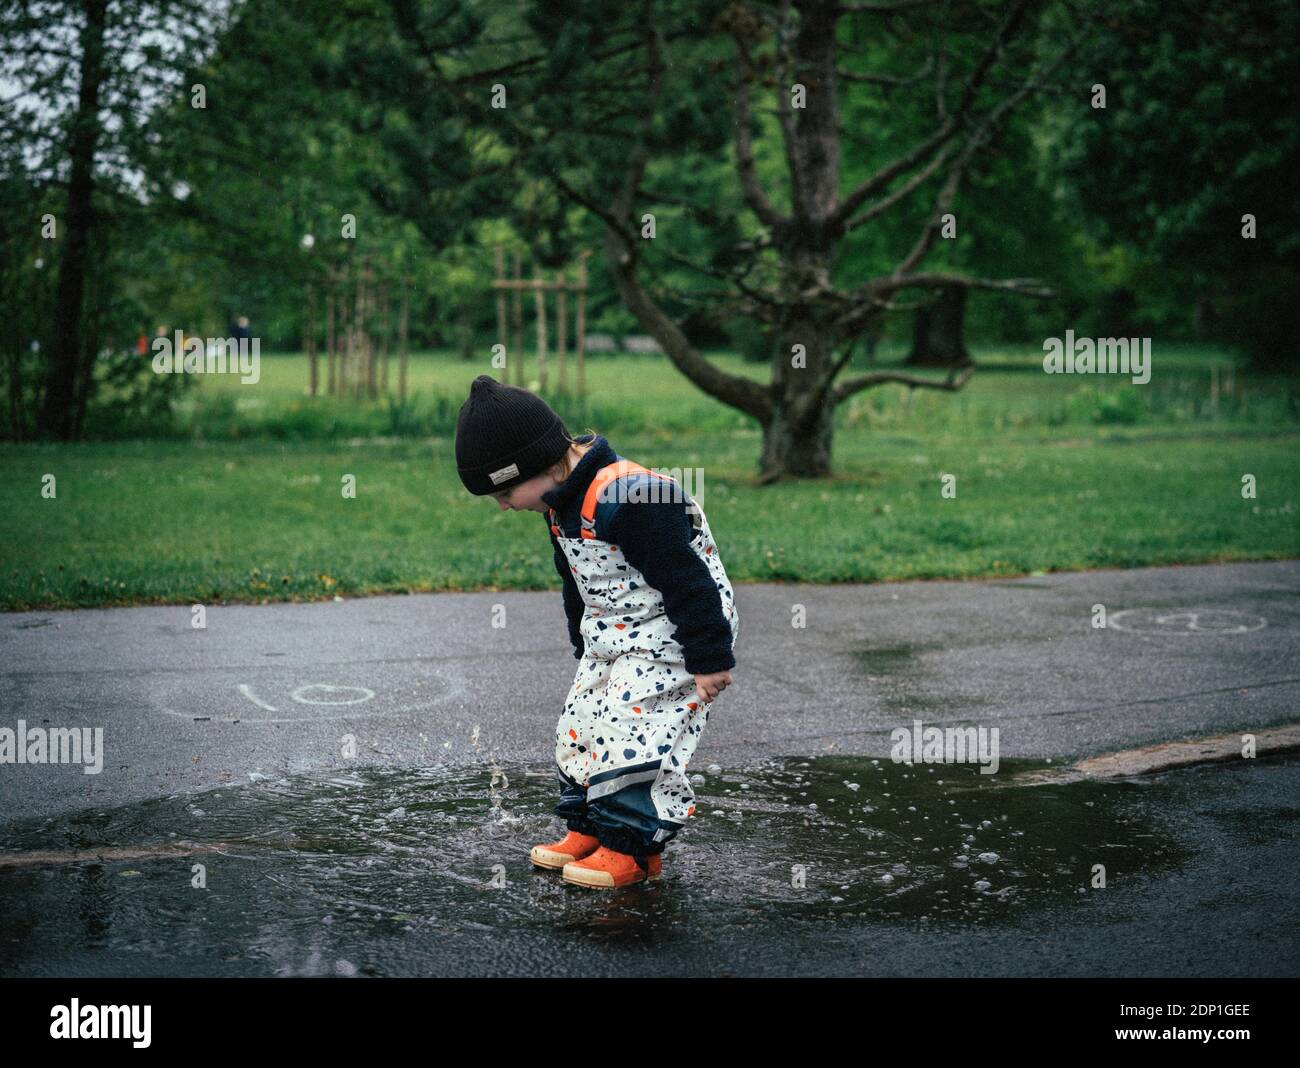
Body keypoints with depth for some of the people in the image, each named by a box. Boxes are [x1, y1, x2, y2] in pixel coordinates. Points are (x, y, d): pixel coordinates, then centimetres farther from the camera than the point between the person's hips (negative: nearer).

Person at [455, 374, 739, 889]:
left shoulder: (628, 498, -30)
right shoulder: (562, 505, 2)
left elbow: (685, 581, -26)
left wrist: (708, 660, -22)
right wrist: (584, 645, 26)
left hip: (667, 639, -9)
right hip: (610, 637, 10)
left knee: (630, 727, -14)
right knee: (580, 725, 10)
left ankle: (633, 846, 0)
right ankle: (589, 829, 24)